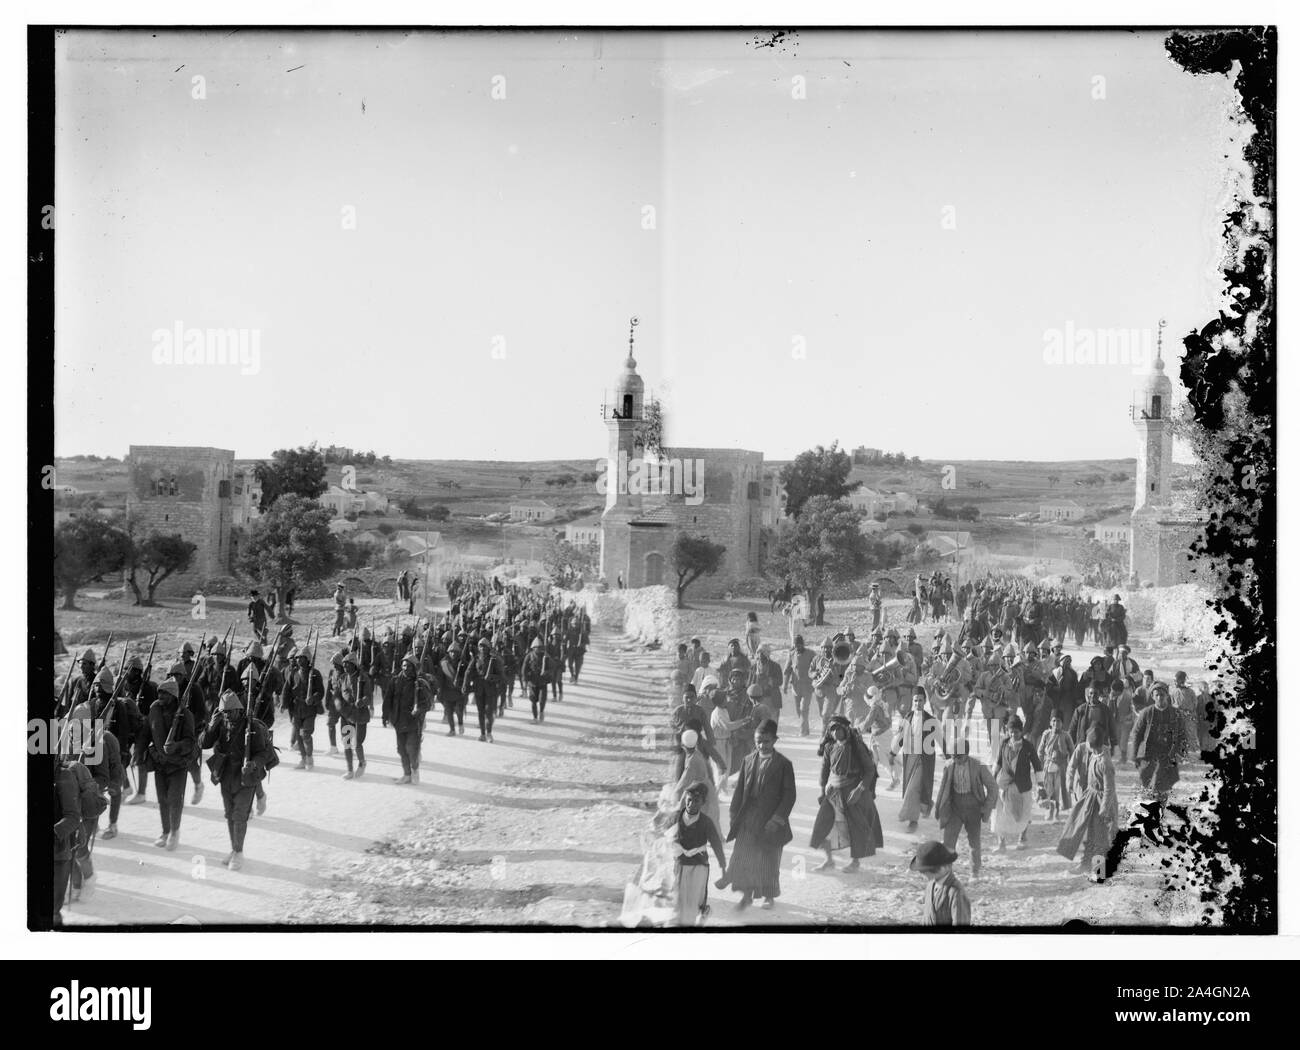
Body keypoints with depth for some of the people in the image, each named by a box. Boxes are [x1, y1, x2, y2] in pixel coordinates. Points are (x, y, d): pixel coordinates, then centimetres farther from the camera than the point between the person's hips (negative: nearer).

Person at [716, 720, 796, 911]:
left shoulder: (783, 764, -7)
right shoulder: (748, 760, 5)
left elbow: (789, 795, -8)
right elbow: (740, 789, 10)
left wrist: (778, 819, -14)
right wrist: (735, 814, 6)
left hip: (770, 821, -3)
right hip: (747, 820, 3)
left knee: (769, 859, 8)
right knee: (743, 857, 1)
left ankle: (769, 896, 24)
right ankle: (746, 894, 13)